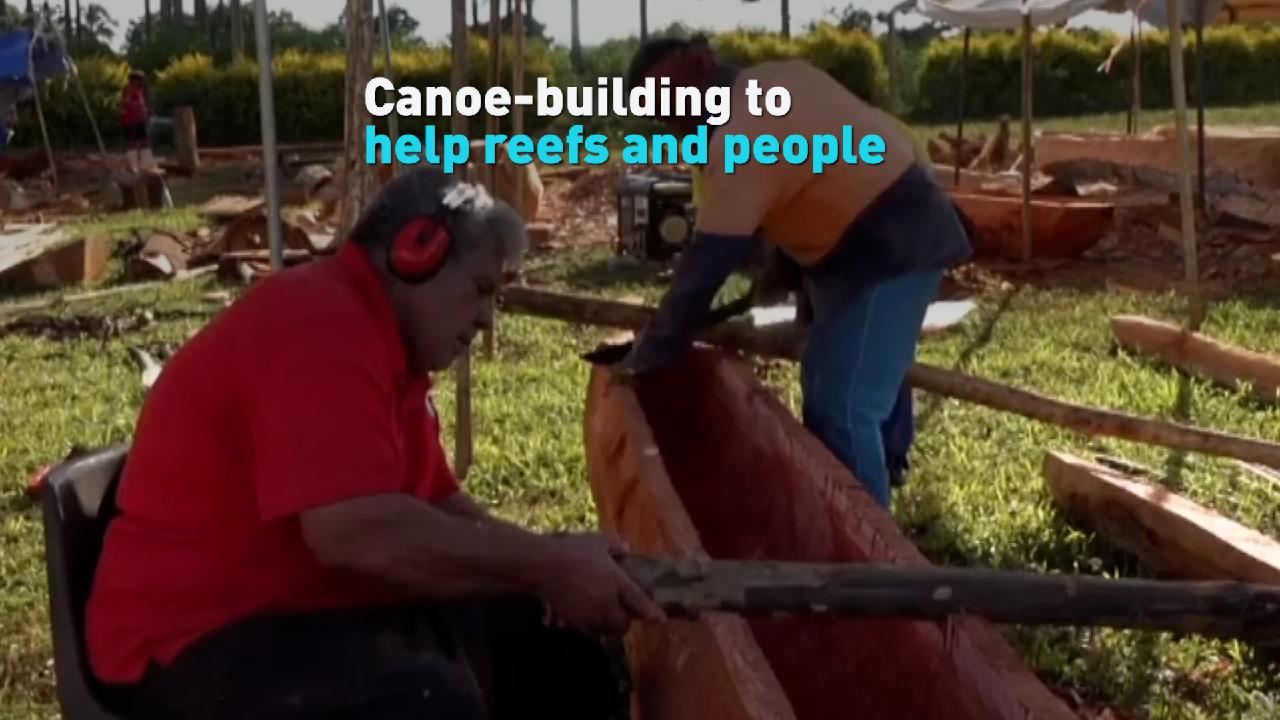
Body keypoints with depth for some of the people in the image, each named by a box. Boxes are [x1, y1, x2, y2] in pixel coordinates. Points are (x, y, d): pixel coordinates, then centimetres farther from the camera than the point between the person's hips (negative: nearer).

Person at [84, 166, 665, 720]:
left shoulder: (391, 346, 12)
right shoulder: (317, 325, -20)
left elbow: (440, 508, 14)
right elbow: (357, 534, -31)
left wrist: (557, 562, -2)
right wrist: (546, 567, -23)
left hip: (336, 608, 10)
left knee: (561, 637, 8)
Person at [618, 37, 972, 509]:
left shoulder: (740, 139, -25)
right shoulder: (772, 79, 5)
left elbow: (709, 262, -26)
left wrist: (650, 355, -20)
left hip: (892, 248, -11)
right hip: (895, 229, 11)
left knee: (842, 408, -11)